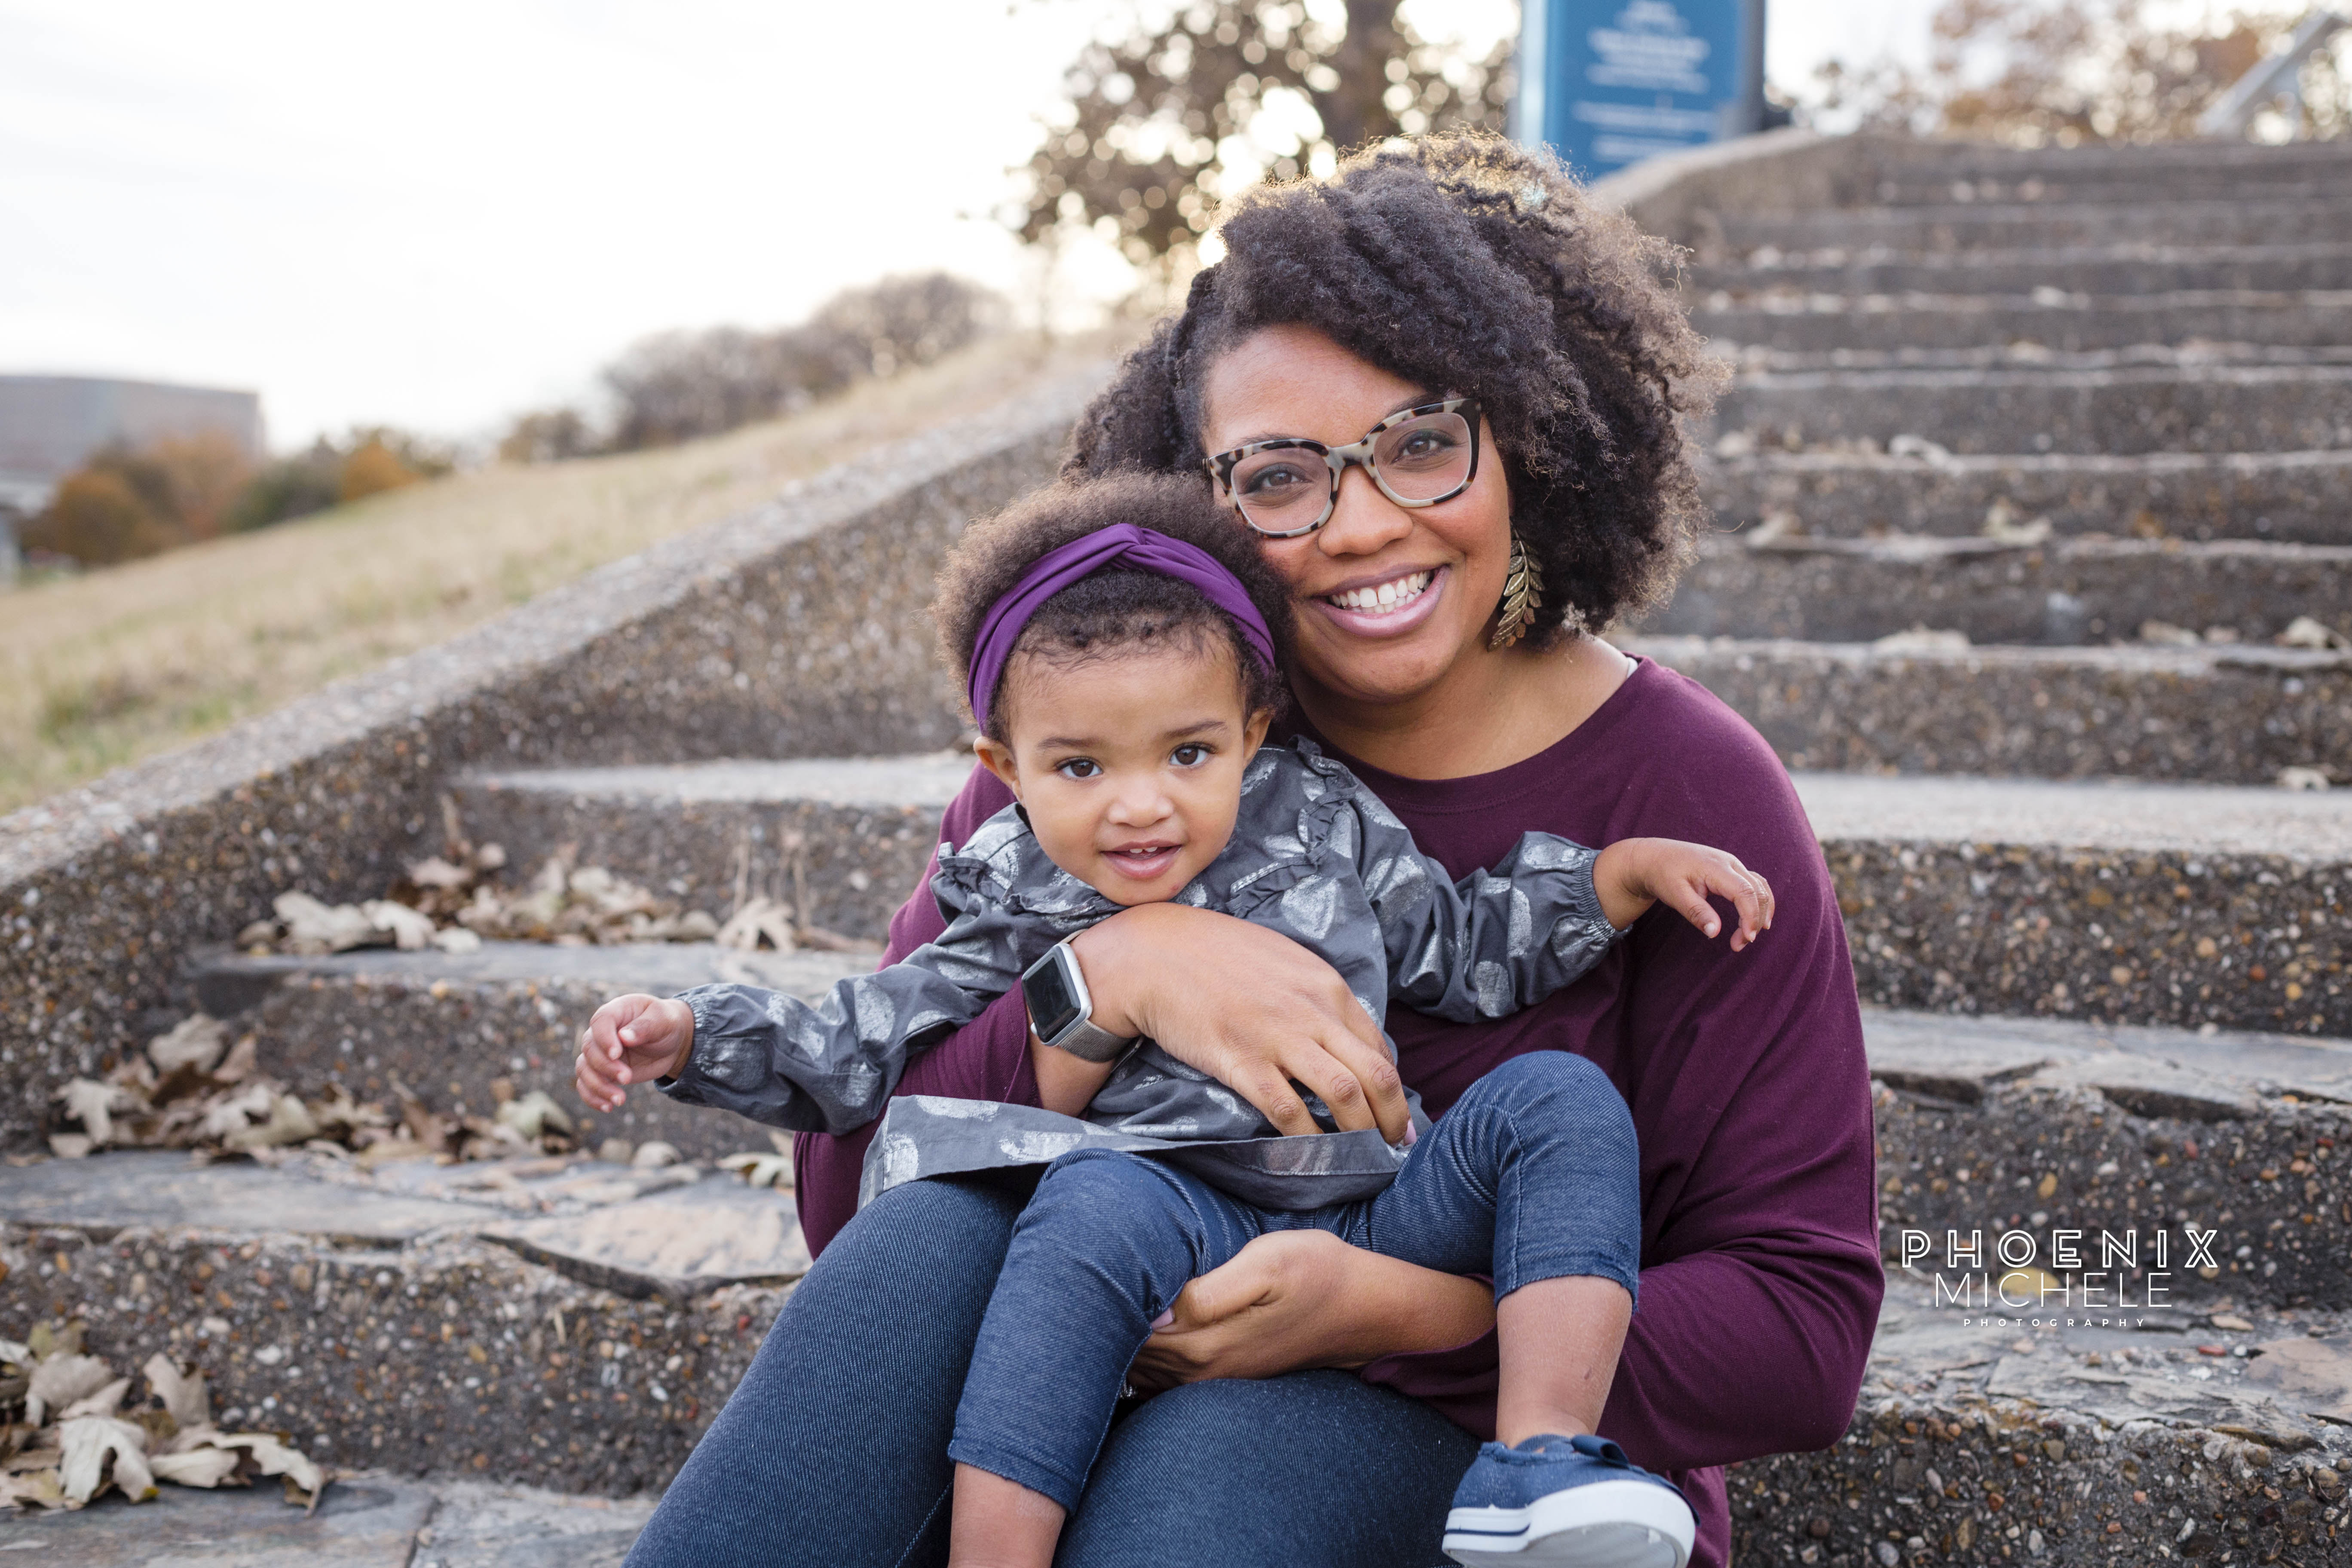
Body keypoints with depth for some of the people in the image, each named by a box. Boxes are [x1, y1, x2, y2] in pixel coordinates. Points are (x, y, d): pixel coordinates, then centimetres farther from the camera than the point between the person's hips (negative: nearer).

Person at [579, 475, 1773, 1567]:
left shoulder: (1321, 820, 12)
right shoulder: (1020, 907, 7)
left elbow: (1464, 950, 21)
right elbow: (850, 1050, 9)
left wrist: (1626, 871, 12)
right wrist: (689, 1037, -3)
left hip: (1383, 1219, 3)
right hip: (1184, 1222, -3)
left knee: (1556, 1097, -16)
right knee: (1098, 1200, -35)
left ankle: (1543, 1459, -28)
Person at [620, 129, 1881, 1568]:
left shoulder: (1688, 798, -10)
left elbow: (1804, 1332, -11)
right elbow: (849, 1167, -8)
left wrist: (1397, 1306, -25)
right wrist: (1119, 969, -27)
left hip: (1488, 1433, -2)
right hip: (1137, 1368, 3)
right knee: (919, 1250, -28)